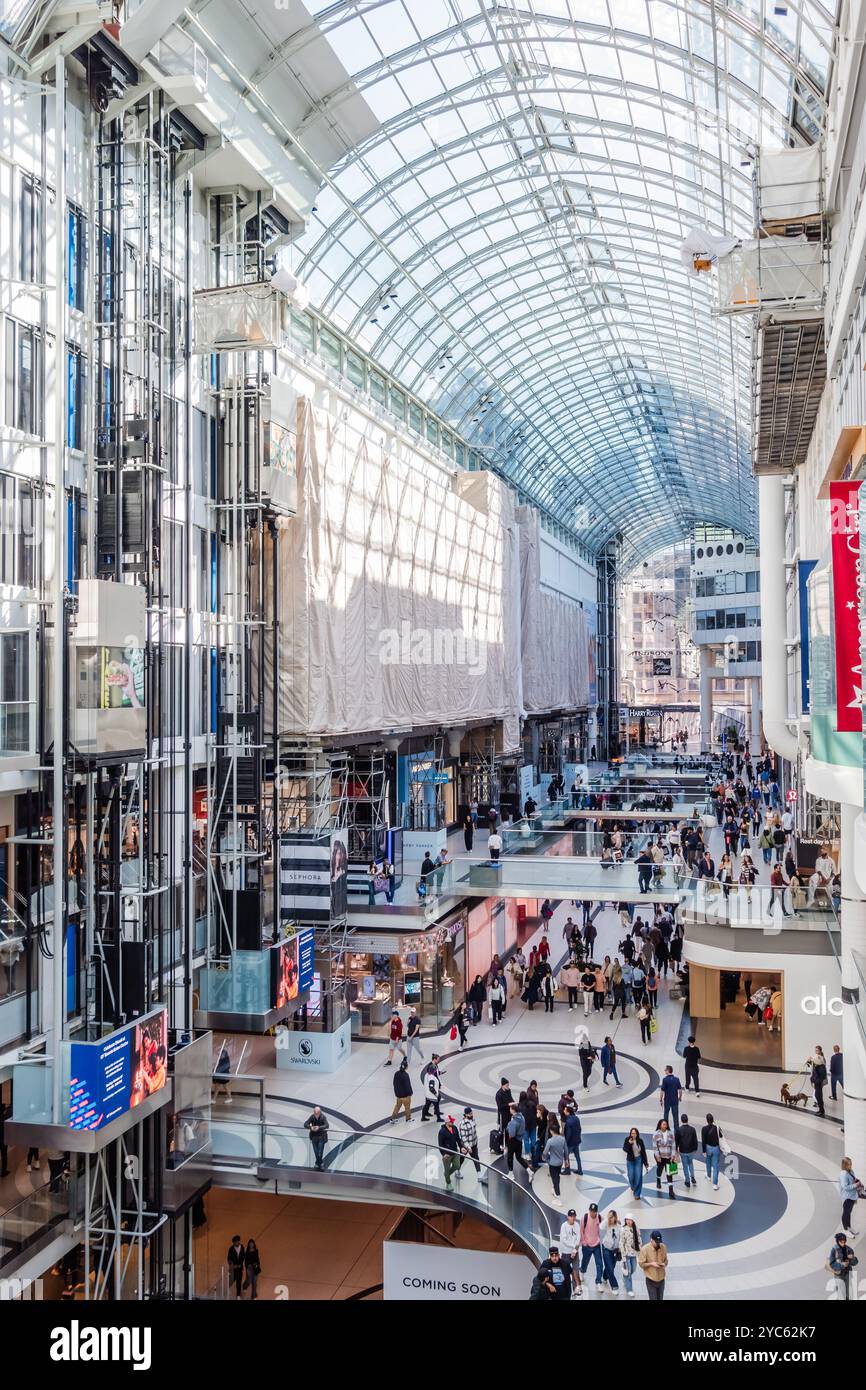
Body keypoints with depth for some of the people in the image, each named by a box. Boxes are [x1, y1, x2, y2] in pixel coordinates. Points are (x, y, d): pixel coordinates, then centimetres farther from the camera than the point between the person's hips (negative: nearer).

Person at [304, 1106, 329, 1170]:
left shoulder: (323, 1117, -14)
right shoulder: (312, 1117, -7)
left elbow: (326, 1125, -26)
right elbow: (305, 1124, -10)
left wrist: (319, 1128, -41)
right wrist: (311, 1127, -30)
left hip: (321, 1137, -3)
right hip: (314, 1137, 3)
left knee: (320, 1152, -5)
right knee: (316, 1152, 9)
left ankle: (317, 1164, 12)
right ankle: (319, 1164, 24)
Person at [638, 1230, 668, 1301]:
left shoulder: (663, 1247, -4)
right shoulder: (645, 1249, -18)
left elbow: (665, 1260, 9)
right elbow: (641, 1264, -11)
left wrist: (664, 1264, -13)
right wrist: (651, 1264, -25)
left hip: (661, 1279, 4)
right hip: (651, 1280, -4)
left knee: (660, 1299, 16)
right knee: (653, 1299, -1)